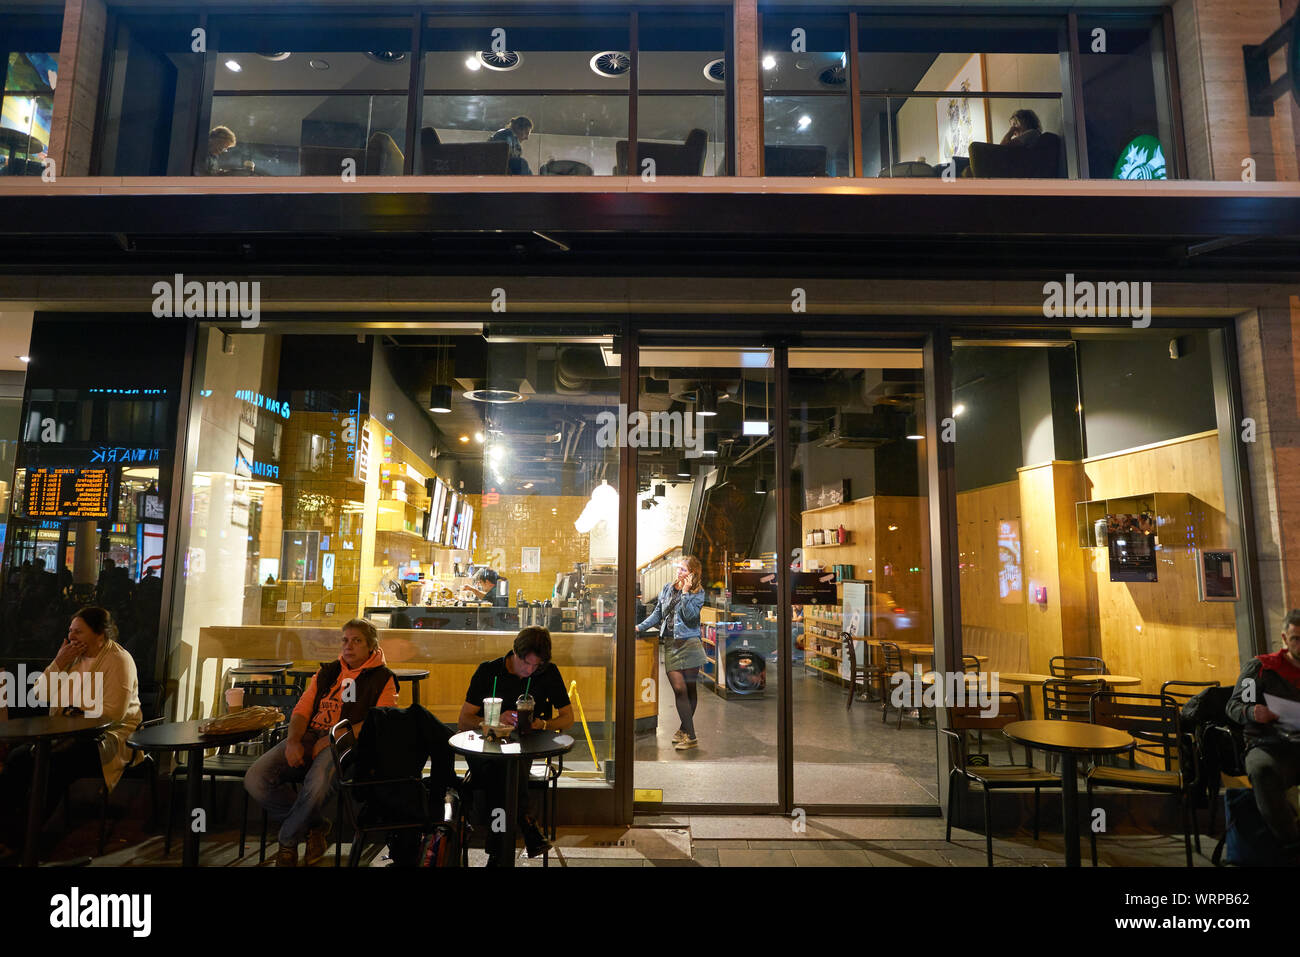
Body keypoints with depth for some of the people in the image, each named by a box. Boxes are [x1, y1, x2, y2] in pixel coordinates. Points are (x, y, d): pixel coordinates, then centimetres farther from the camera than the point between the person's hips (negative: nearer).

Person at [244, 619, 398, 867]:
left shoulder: (383, 679, 6)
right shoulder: (327, 672, 23)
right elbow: (302, 709, 16)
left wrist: (333, 739, -15)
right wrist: (293, 741, -5)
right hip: (308, 737, 6)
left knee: (318, 784, -36)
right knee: (255, 779, -18)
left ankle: (287, 842, -3)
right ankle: (314, 825, 3)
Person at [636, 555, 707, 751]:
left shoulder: (698, 592, 0)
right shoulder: (668, 588, 13)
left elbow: (690, 615, -14)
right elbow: (657, 613, 19)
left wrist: (685, 591, -13)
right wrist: (640, 627, 11)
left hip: (690, 644, -3)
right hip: (671, 645, 3)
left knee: (690, 688, 4)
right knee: (679, 689, -4)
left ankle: (684, 729, 17)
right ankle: (690, 736, 1)